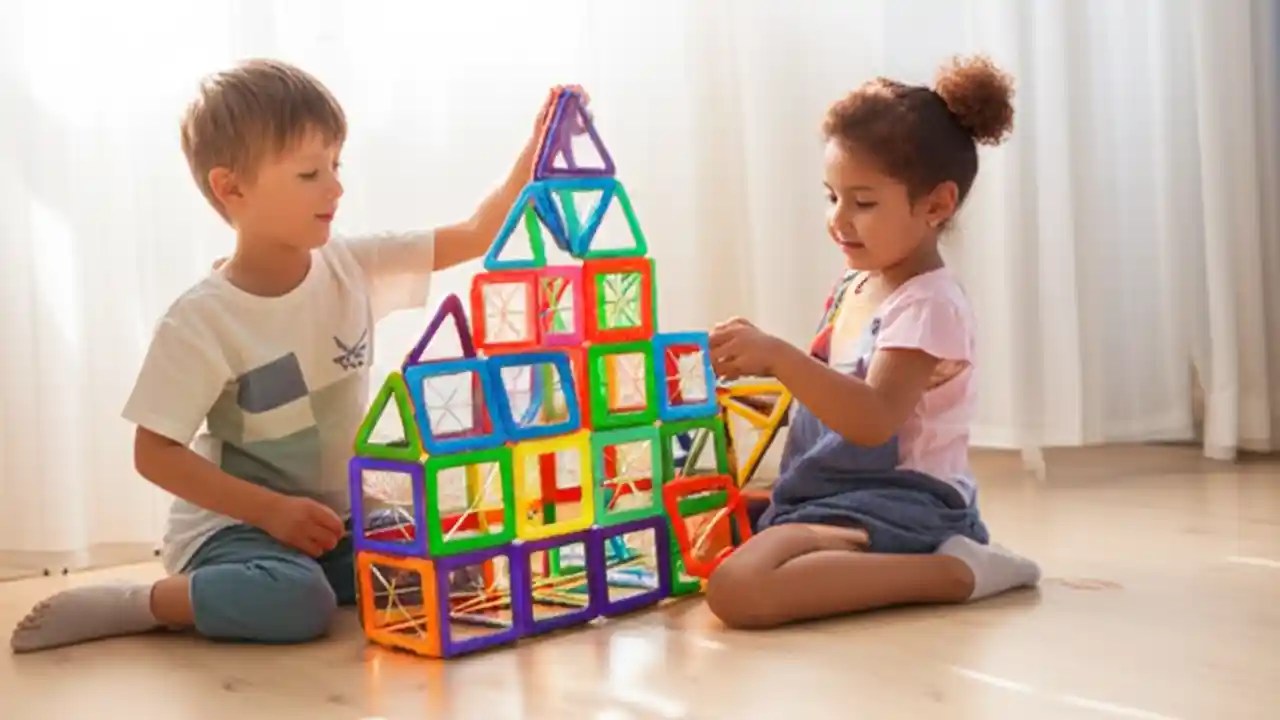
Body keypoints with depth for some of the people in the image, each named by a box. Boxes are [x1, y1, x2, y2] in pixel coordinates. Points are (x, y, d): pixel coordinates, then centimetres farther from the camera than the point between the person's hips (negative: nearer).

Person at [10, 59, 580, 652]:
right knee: (298, 601, -35)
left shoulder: (353, 268, -4)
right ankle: (133, 604, -12)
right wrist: (271, 510, -23)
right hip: (235, 524, -6)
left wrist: (534, 152, -17)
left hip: (334, 519, 6)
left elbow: (476, 236, -4)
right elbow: (155, 452, -15)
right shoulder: (201, 321, -17)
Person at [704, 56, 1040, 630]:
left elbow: (873, 420, -29)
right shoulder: (854, 287, 13)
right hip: (827, 495, 10)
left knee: (738, 589, -31)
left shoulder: (928, 305, -15)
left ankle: (952, 571, -19)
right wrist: (762, 368, 7)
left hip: (896, 505, -10)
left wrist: (779, 357, -37)